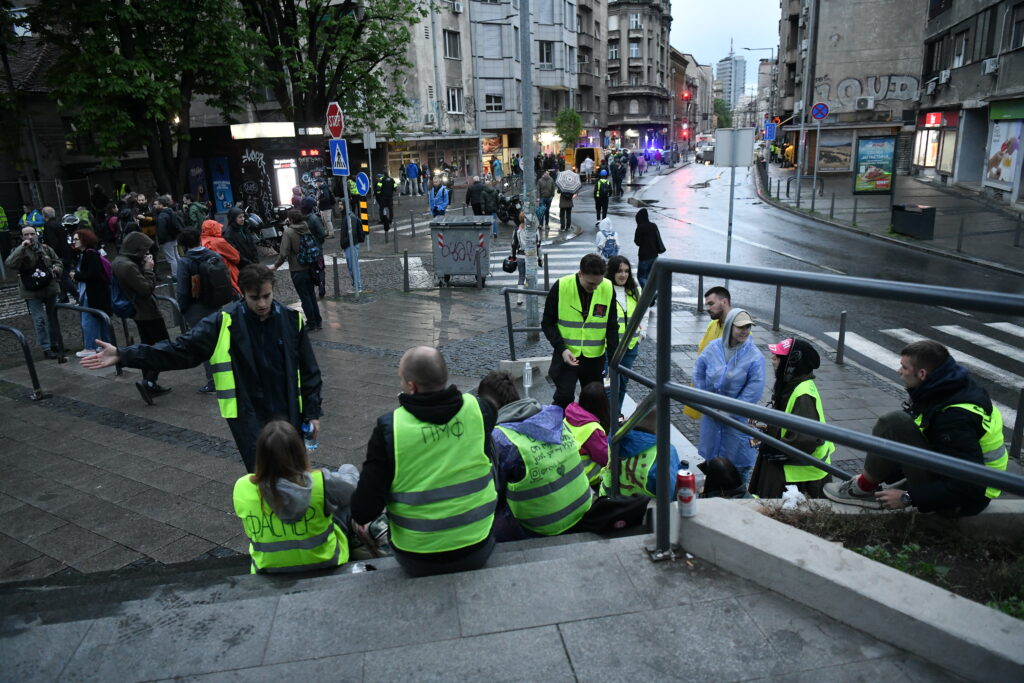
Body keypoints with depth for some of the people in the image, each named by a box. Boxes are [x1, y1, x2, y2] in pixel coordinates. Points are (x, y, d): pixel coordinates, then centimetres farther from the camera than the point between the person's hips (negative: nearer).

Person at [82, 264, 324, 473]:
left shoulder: (291, 320, -4)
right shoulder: (224, 323, -9)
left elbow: (309, 370, 3)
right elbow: (180, 350, -8)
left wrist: (313, 412, 2)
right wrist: (124, 355, -16)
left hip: (288, 415, 2)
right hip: (248, 416, -2)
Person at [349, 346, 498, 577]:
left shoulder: (388, 428, -19)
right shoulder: (479, 409, -12)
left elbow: (364, 510, -17)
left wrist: (359, 514, 6)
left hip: (418, 563, -1)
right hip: (478, 552, 2)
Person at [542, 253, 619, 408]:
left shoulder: (608, 289, -6)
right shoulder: (561, 287, -13)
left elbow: (612, 326, 1)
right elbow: (548, 323, -5)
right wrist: (562, 349, -16)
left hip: (595, 356, 3)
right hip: (566, 354, -3)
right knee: (564, 396, -6)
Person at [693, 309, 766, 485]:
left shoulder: (755, 356, -16)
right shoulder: (713, 347, -6)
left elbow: (754, 391, -16)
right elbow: (698, 372, 6)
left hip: (737, 418, -3)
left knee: (737, 457, 7)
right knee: (710, 451, 19)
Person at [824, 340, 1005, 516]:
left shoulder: (955, 418, -29)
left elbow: (969, 487, -29)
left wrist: (908, 498, -22)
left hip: (963, 501, -10)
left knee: (894, 424, -24)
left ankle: (865, 488, -6)